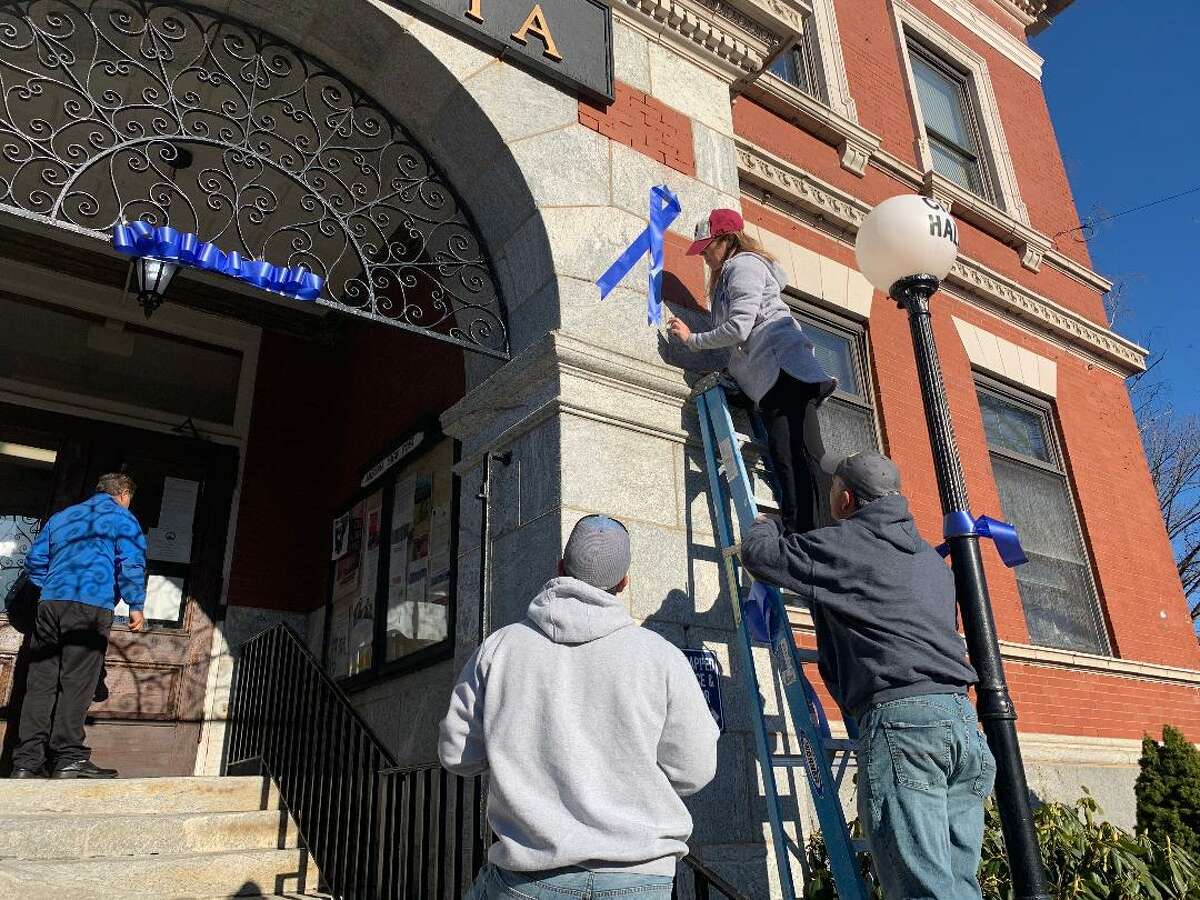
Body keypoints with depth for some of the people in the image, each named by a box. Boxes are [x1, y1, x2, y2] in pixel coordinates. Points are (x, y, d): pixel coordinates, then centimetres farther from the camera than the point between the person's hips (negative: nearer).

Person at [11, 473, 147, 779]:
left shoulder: (61, 517, 26)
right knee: (76, 683, -6)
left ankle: (26, 762, 2)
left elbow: (34, 561, 22)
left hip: (50, 605, 6)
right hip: (92, 605, -6)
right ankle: (68, 759, -7)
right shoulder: (121, 517, 6)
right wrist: (136, 606, -3)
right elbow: (131, 563, -5)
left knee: (40, 683, 3)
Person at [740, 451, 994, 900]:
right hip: (962, 717, 8)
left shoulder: (839, 544, 2)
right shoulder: (931, 559, 25)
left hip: (899, 715, -8)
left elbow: (758, 553, 13)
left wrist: (764, 524, 37)